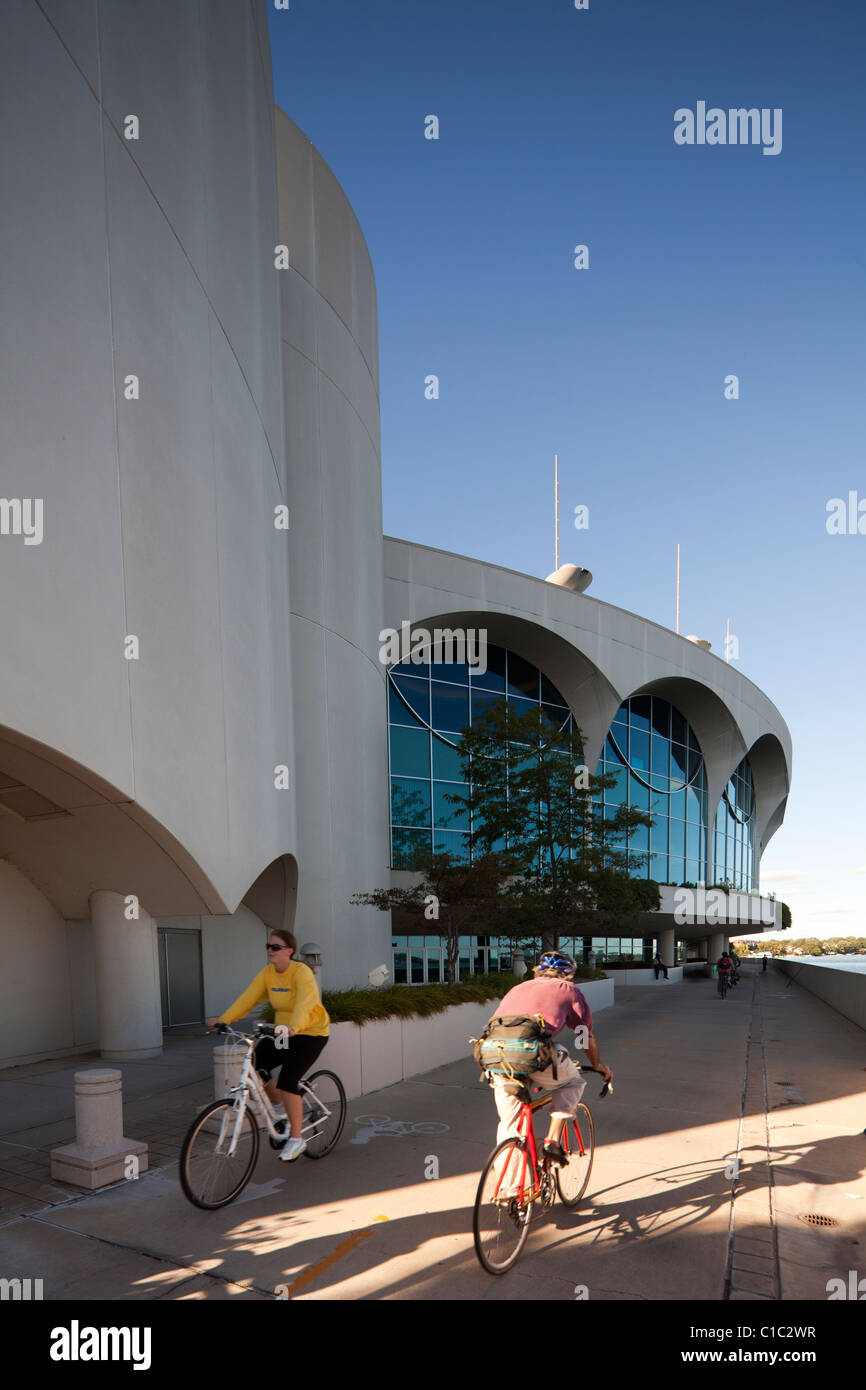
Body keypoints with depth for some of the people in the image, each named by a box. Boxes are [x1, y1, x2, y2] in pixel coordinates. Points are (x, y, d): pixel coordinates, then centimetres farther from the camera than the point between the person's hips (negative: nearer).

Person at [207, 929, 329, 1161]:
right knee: (254, 1067, -10)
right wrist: (223, 1019, -18)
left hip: (310, 1033, -7)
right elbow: (247, 998, -6)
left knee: (287, 1081, -19)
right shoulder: (267, 973, 0)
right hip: (283, 1033, 7)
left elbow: (305, 1003, -36)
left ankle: (297, 1139, -2)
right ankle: (281, 1108, 17)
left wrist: (293, 1026, -54)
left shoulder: (302, 972, -21)